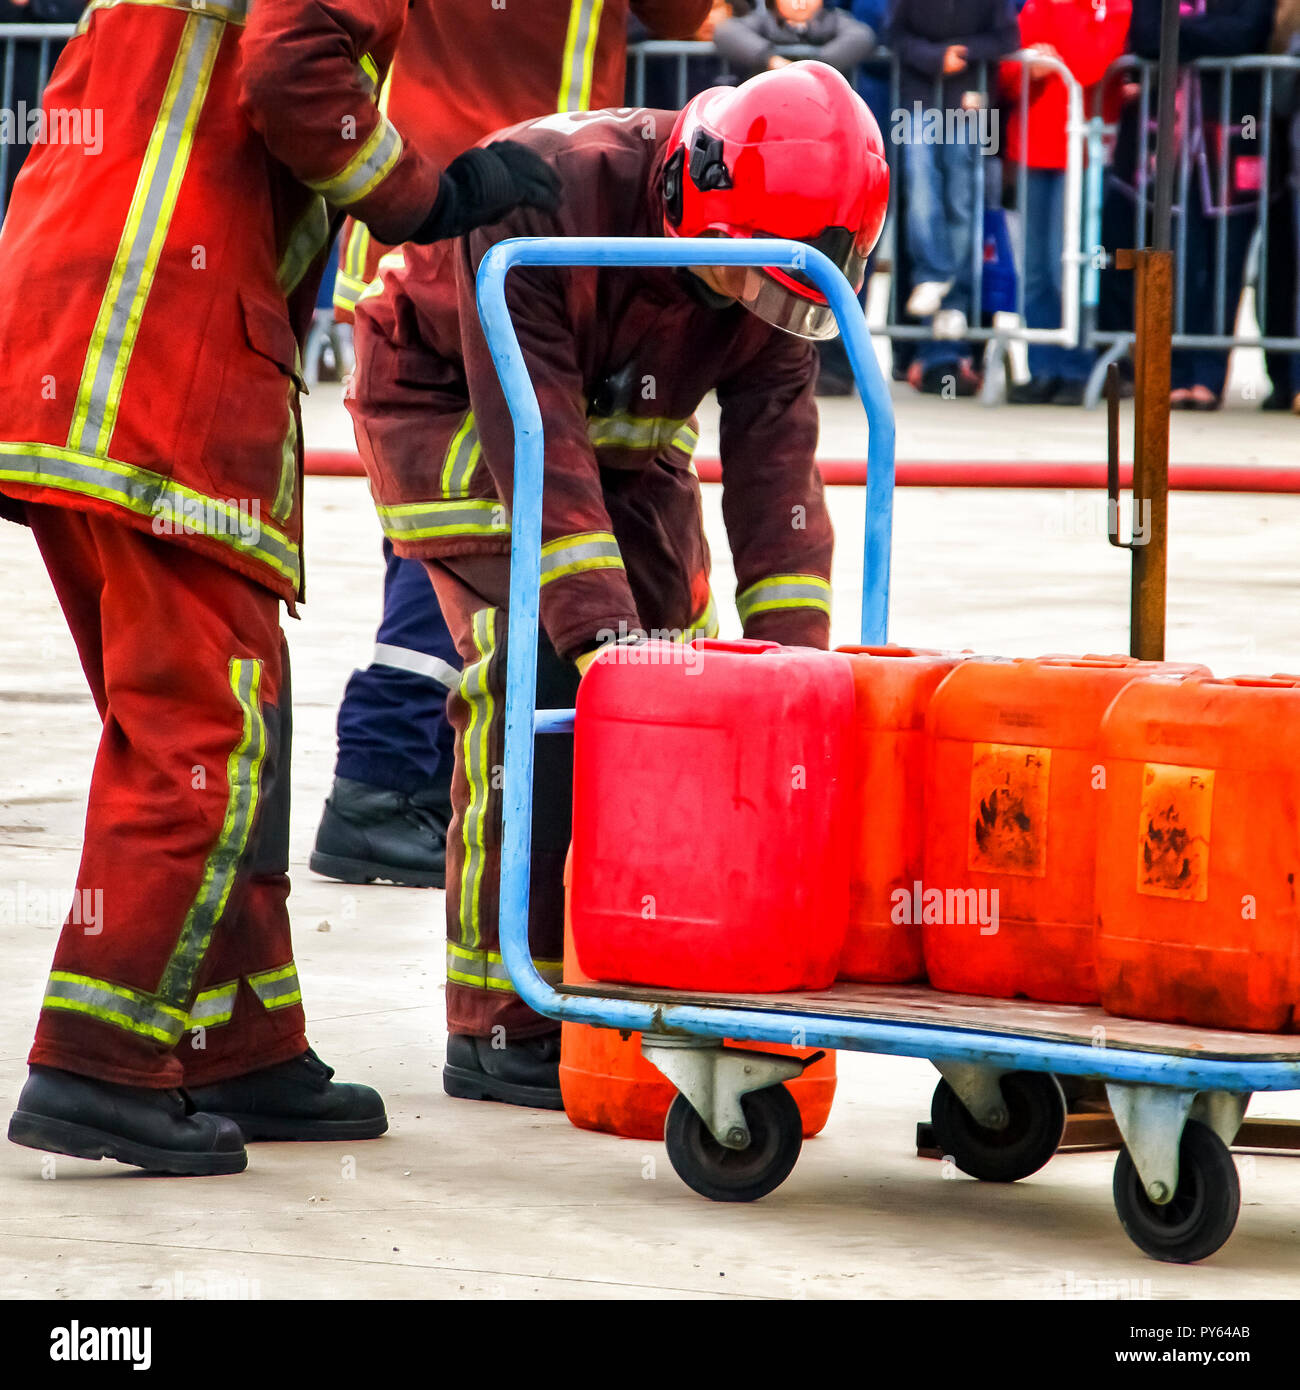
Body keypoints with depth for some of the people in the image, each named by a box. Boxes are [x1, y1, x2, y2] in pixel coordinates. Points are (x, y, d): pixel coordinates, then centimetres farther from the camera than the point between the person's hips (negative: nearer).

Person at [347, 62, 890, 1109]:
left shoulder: (773, 278, -18)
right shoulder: (544, 198, -37)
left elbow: (775, 462, -20)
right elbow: (534, 438, -40)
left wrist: (793, 651, -31)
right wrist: (600, 628, -47)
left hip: (623, 424, 6)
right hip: (453, 405, -6)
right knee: (535, 665, -21)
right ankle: (500, 1027, -17)